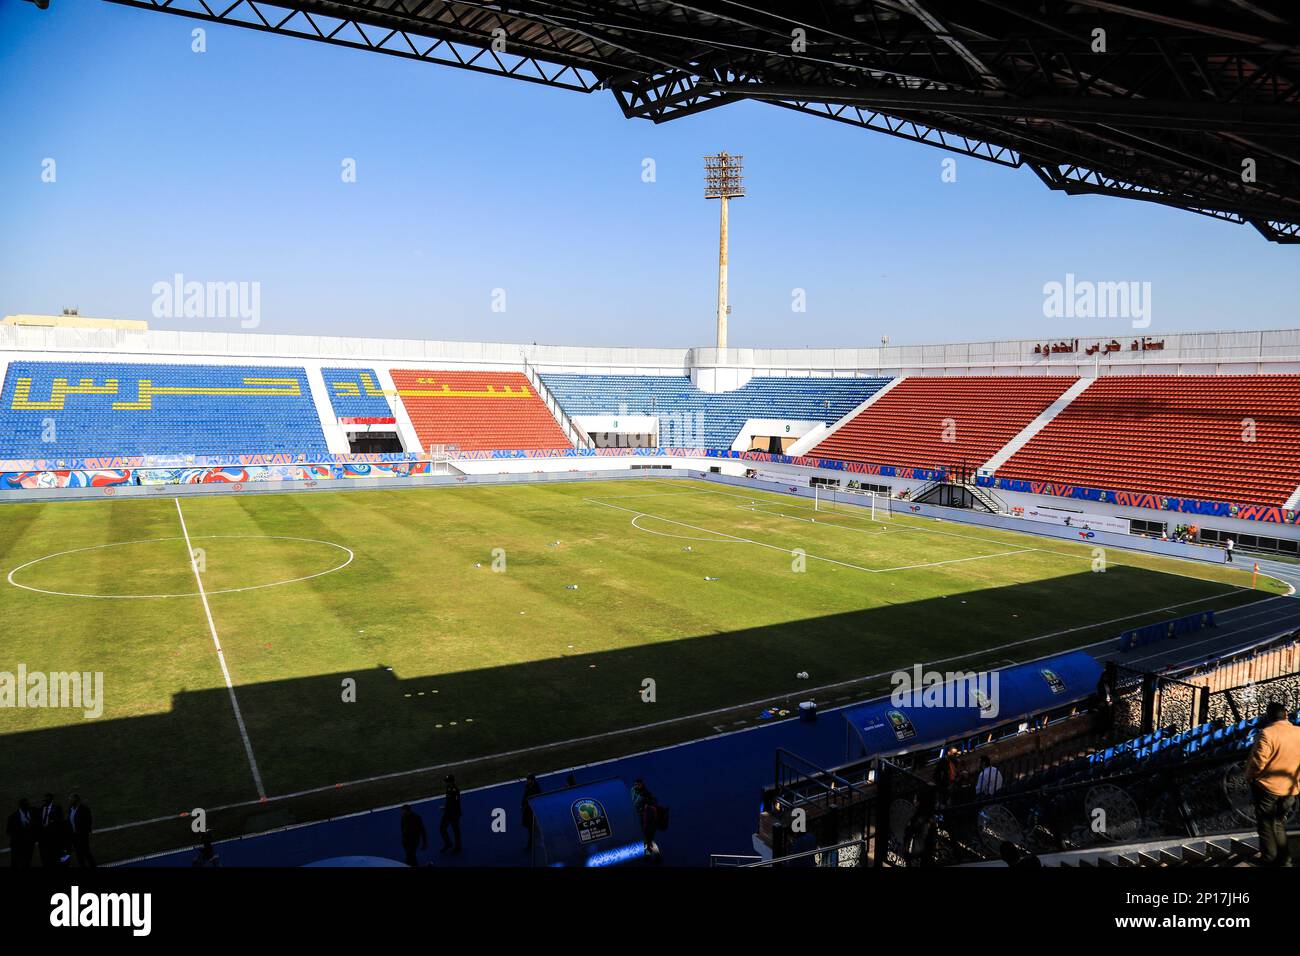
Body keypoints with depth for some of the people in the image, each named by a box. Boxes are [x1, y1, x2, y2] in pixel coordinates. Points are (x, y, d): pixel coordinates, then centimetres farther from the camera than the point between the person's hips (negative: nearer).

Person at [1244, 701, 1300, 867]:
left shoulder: (1267, 734, -23)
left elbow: (1257, 763, -22)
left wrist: (1249, 777, -3)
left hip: (1267, 787, -5)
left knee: (1266, 825, 11)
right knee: (1279, 823, 22)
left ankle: (1270, 860, 19)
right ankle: (1284, 860, 29)